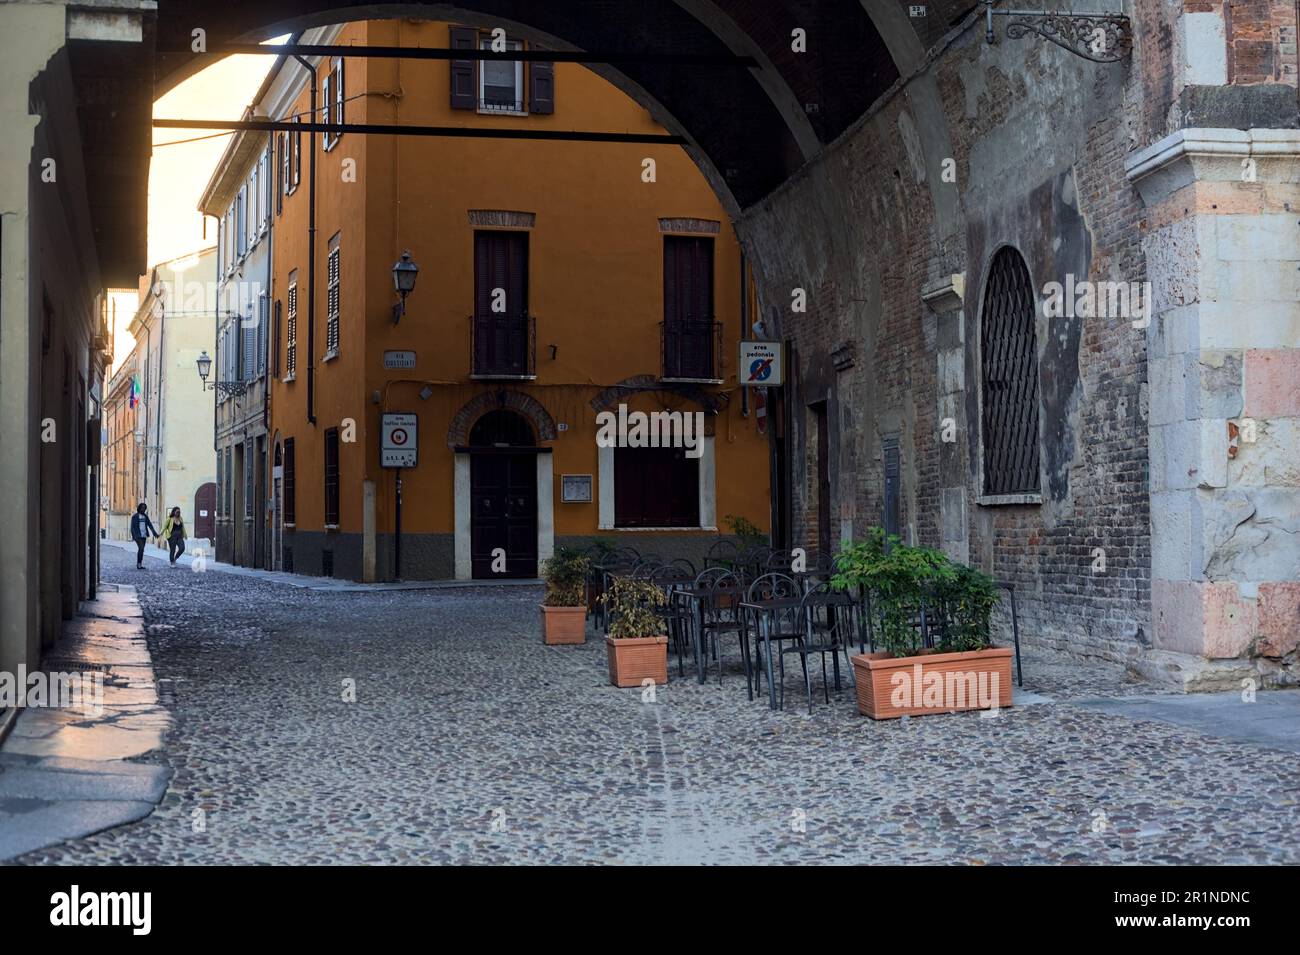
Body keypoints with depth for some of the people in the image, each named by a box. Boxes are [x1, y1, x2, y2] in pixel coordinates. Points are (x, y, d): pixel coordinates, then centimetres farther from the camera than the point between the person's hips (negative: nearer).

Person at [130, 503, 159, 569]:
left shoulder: (145, 516, 12)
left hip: (144, 535, 6)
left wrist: (154, 533, -3)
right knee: (141, 549, -16)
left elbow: (150, 525, 7)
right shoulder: (135, 516, -5)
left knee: (141, 550, 7)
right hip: (138, 536, -6)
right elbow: (132, 527, -8)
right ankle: (138, 564, -12)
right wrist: (134, 536, -18)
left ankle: (140, 565, 10)